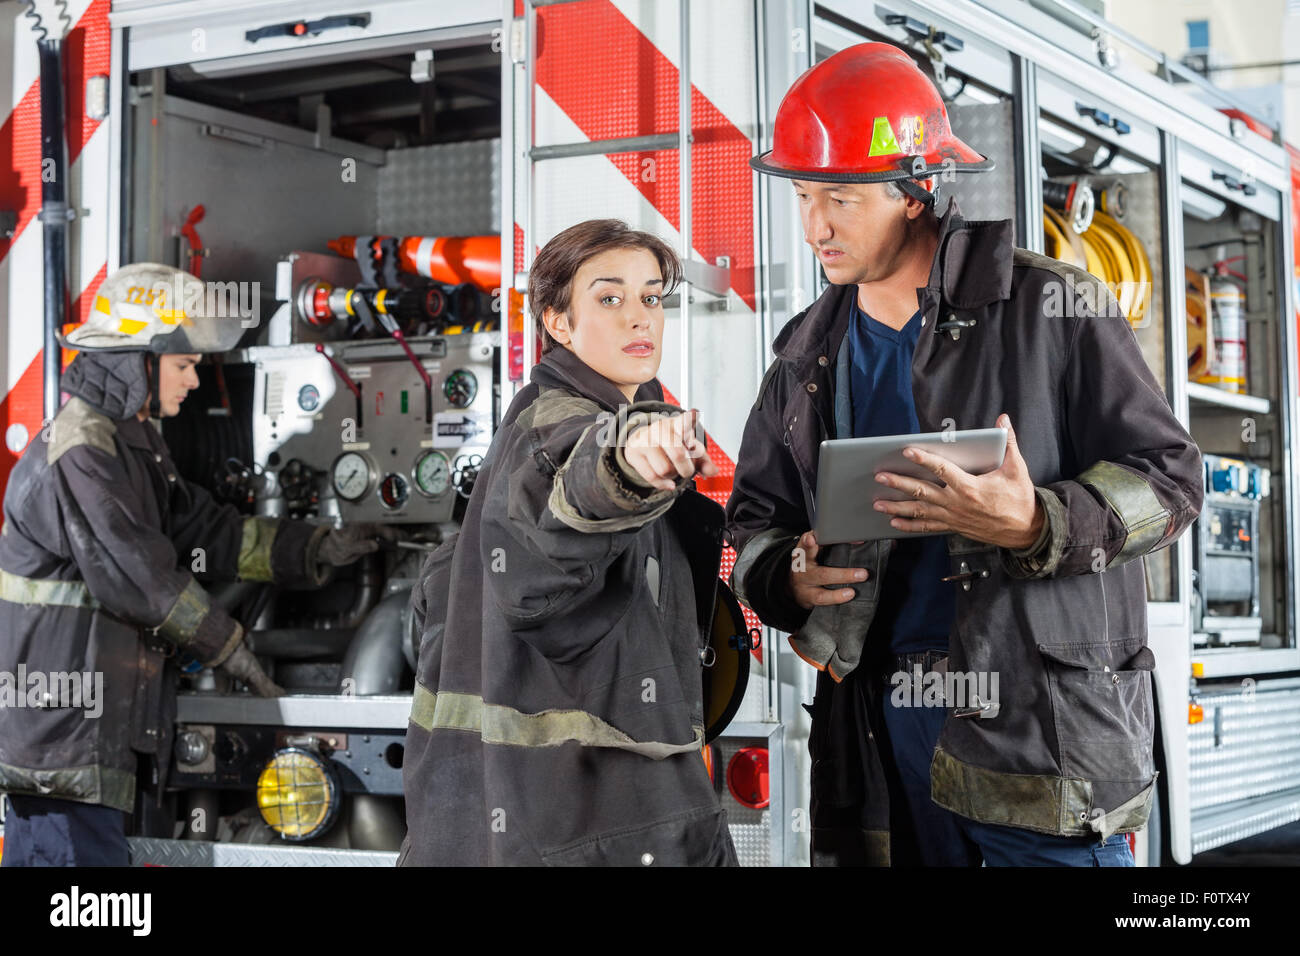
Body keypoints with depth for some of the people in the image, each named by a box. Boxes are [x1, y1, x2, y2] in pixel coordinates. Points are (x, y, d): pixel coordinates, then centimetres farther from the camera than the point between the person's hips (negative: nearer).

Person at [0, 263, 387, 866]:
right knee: (85, 851, -9)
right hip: (62, 725, -10)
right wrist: (229, 650, -10)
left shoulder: (134, 443, 15)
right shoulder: (78, 456, -18)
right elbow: (137, 576, -20)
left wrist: (317, 549, 9)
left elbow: (203, 532, 15)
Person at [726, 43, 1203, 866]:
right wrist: (785, 577, -6)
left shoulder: (1051, 306, -5)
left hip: (1042, 722, -5)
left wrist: (1036, 527, -22)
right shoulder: (809, 353, 12)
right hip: (878, 719, 5)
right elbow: (755, 518, 18)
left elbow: (1167, 475, -5)